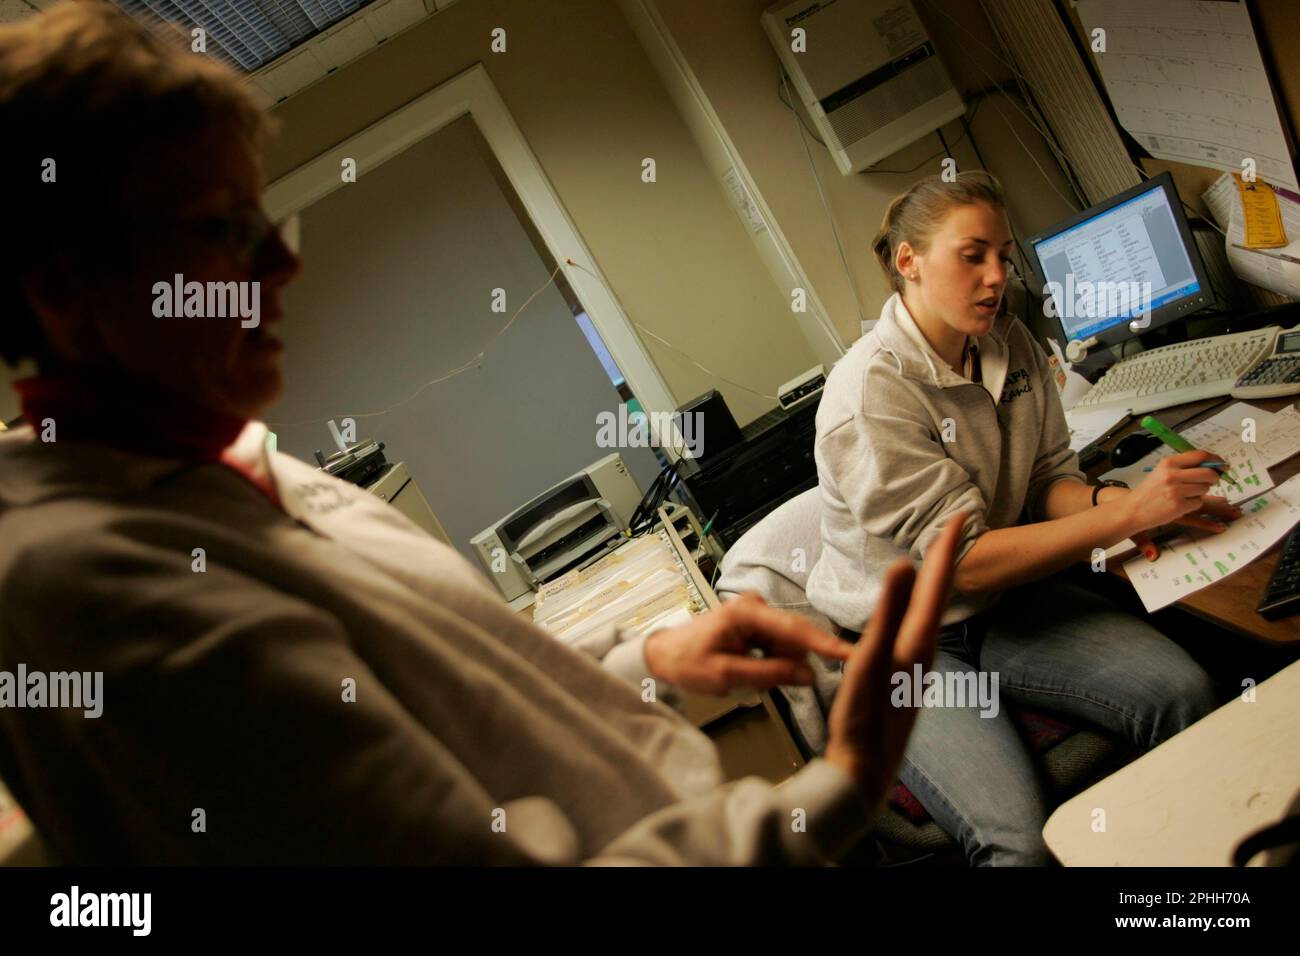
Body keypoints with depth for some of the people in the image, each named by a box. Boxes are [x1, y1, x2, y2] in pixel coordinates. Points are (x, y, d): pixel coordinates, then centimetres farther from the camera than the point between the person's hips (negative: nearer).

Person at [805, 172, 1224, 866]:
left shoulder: (1010, 344, 1)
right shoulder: (869, 393, -23)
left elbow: (1050, 478, 5)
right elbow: (965, 562, -24)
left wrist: (1114, 501, -18)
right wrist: (1130, 511, -26)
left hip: (1006, 598, 6)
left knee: (1183, 692, -18)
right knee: (1021, 840, -26)